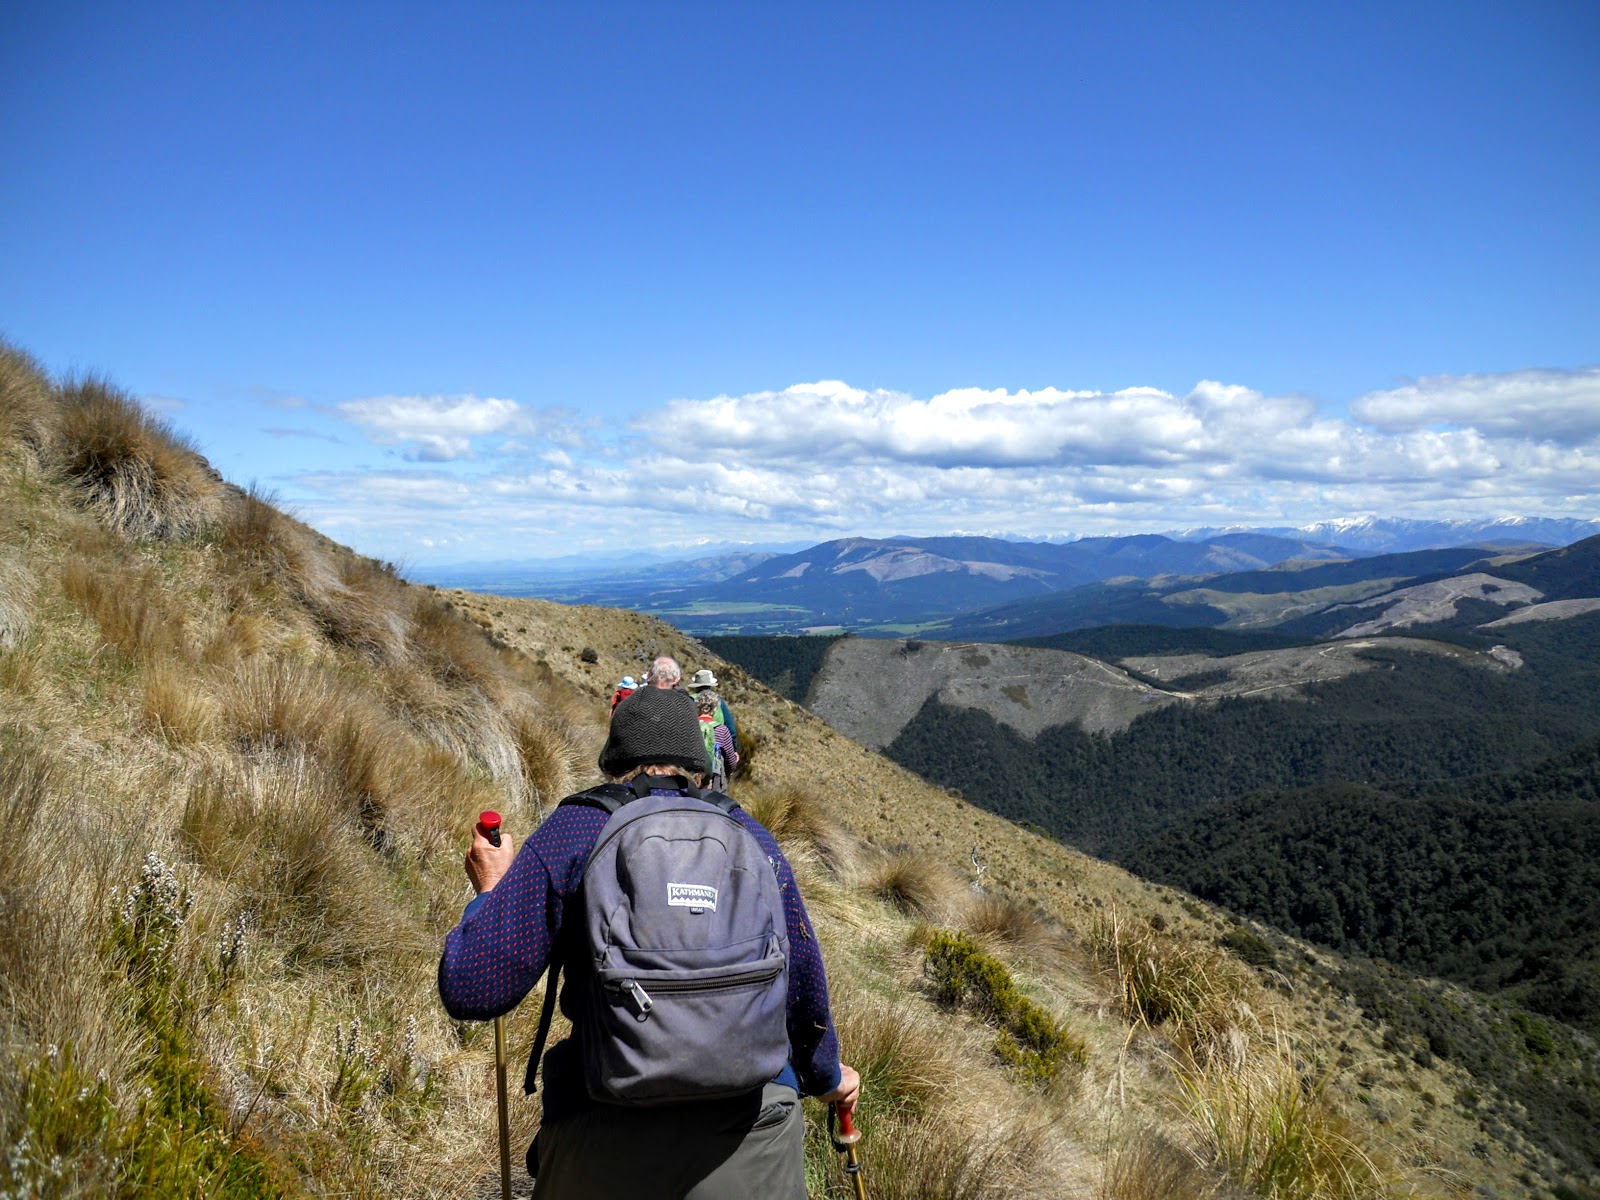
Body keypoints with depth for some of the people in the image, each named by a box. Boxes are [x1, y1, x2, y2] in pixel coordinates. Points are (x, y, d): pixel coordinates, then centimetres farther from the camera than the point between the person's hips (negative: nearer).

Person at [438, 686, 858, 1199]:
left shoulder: (571, 829, -2)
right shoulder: (751, 835, 6)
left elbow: (470, 991, -6)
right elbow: (805, 986, 11)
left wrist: (489, 891, 13)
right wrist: (825, 1075, 31)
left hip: (603, 1144, -1)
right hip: (751, 1135, 1)